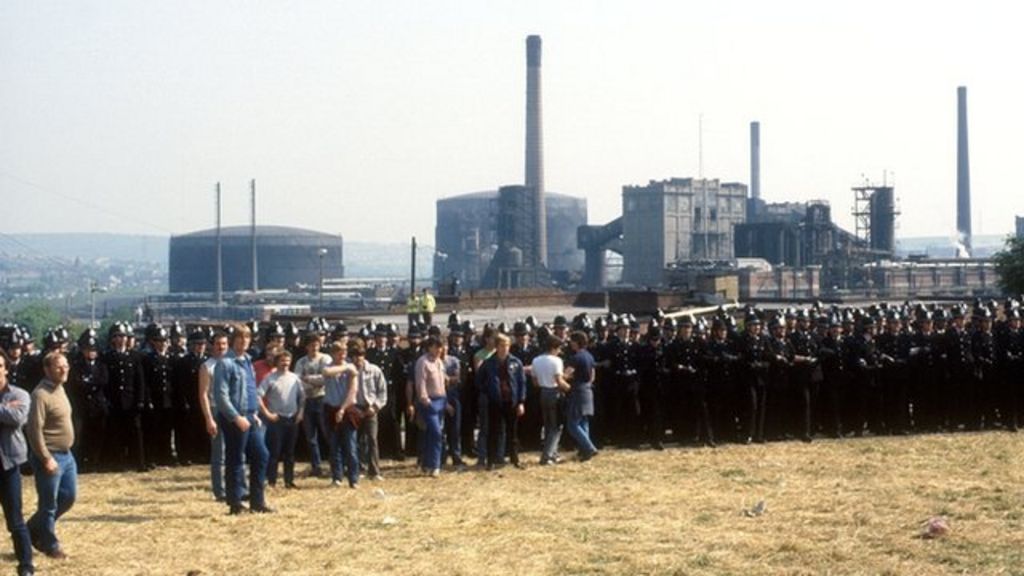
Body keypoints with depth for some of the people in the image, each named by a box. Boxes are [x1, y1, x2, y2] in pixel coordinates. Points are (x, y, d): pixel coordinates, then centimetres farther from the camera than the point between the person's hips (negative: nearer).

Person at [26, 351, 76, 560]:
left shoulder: (59, 389, 9)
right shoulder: (41, 395, -20)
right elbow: (34, 430, -22)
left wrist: (65, 453, 18)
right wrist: (46, 459, -21)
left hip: (66, 454, 9)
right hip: (50, 457, -9)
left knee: (68, 497, 16)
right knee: (49, 504, 4)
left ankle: (35, 529, 32)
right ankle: (50, 545, 19)